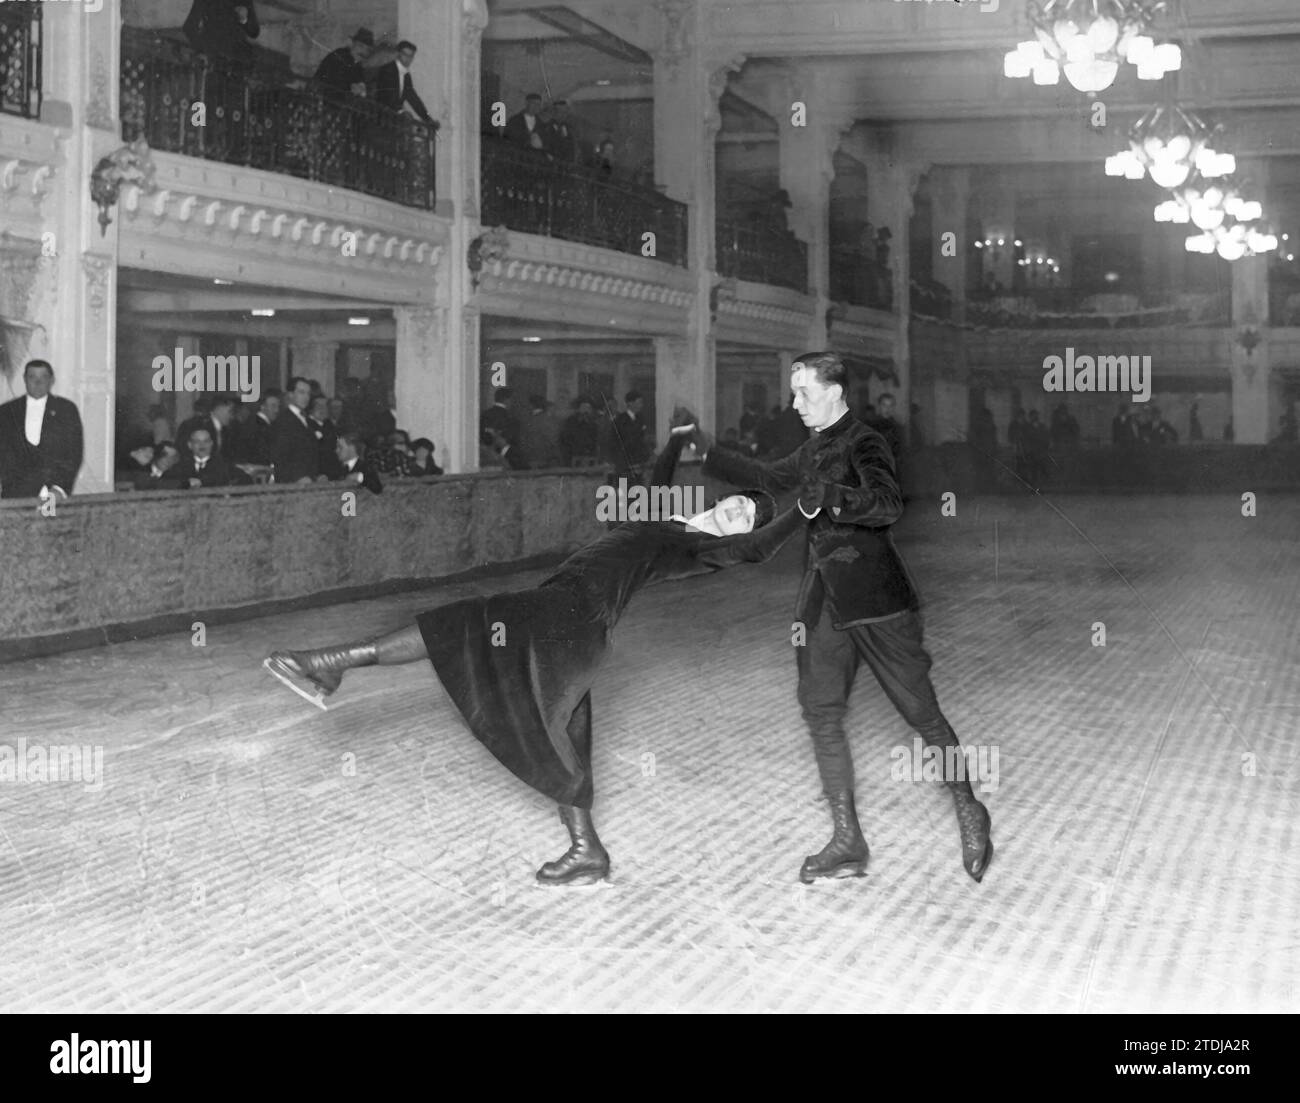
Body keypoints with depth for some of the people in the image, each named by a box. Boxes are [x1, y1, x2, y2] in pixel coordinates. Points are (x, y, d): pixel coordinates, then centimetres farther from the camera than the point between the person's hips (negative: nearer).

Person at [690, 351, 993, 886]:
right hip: (823, 603, 8)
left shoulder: (864, 444, -11)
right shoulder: (813, 450, 15)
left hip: (875, 600, -8)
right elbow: (767, 476, 30)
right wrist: (705, 450, 23)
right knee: (821, 713, 2)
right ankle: (847, 843, 8)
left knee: (921, 712, -1)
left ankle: (970, 815, 18)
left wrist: (831, 497, -41)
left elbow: (888, 504, -27)